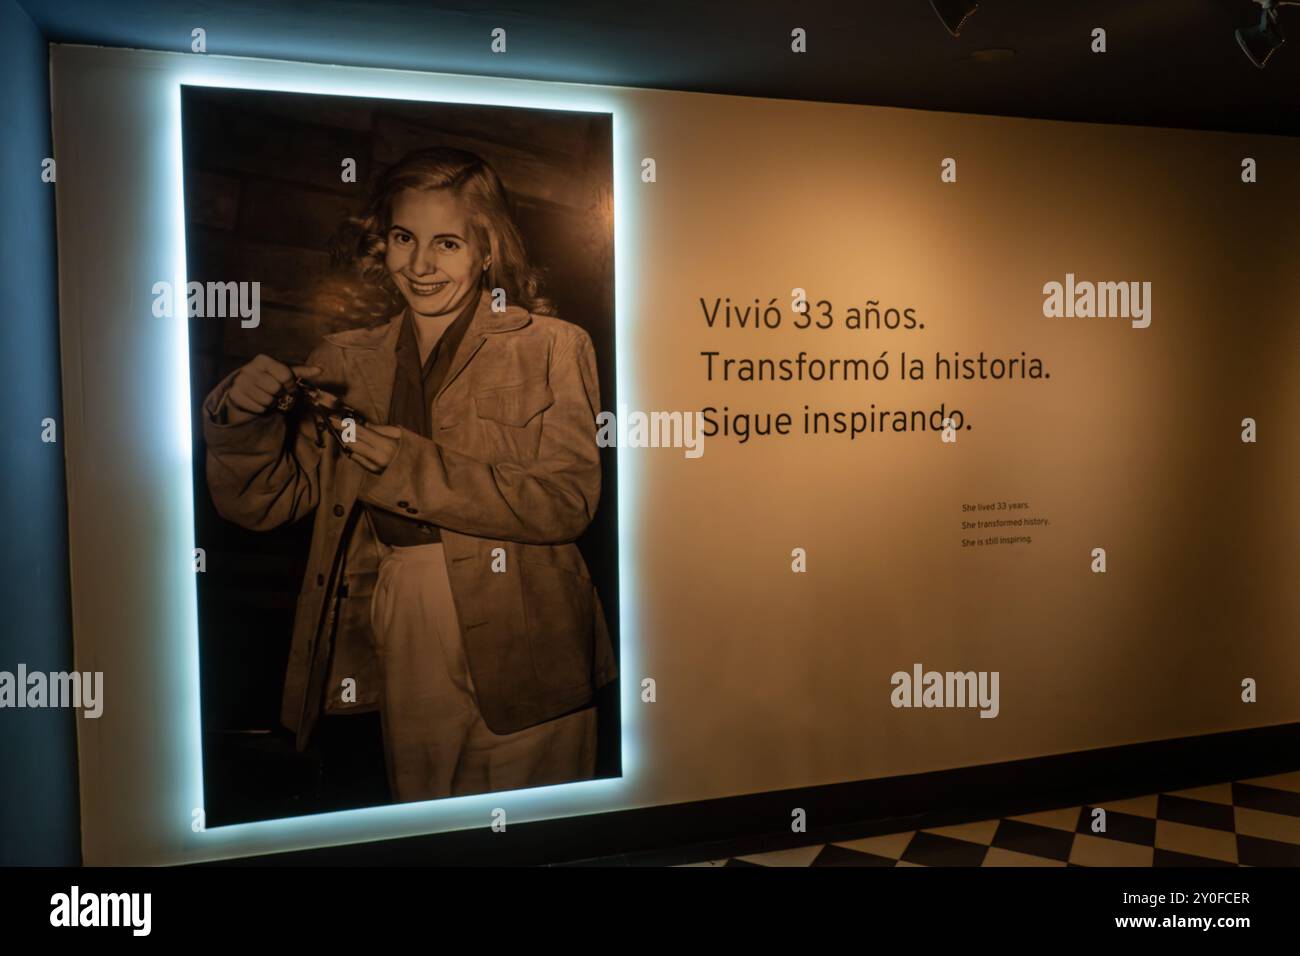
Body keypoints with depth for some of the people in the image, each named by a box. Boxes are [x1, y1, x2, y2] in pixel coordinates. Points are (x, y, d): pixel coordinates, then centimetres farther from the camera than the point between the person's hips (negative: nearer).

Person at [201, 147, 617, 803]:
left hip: (517, 658, -2)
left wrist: (417, 469, -19)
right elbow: (261, 503, 9)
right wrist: (241, 417, -12)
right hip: (399, 659, 3)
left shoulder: (549, 347, -1)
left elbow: (569, 502, -11)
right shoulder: (345, 361, 9)